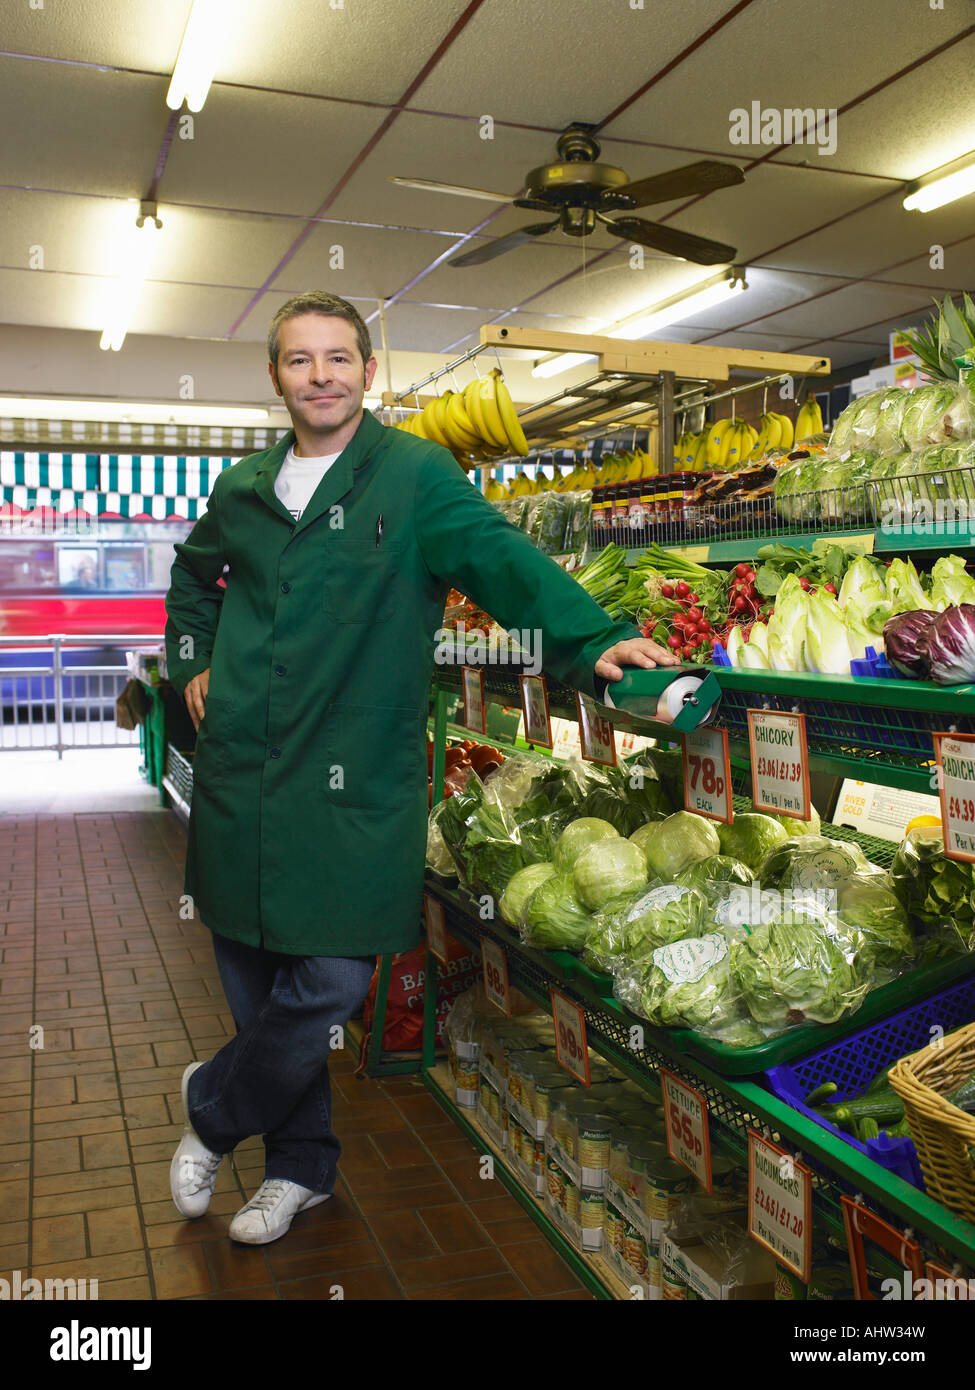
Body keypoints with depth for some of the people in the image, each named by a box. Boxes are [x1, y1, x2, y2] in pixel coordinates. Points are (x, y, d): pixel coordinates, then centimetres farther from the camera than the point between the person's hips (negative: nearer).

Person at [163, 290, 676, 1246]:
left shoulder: (415, 476, -3)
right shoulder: (243, 489, 12)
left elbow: (500, 557, -17)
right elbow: (193, 575, 31)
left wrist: (591, 640, -32)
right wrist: (190, 664, 17)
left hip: (352, 786, -4)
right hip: (238, 777, 5)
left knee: (330, 984, -3)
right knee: (255, 978, 12)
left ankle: (211, 1115, 27)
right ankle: (300, 1165, 33)